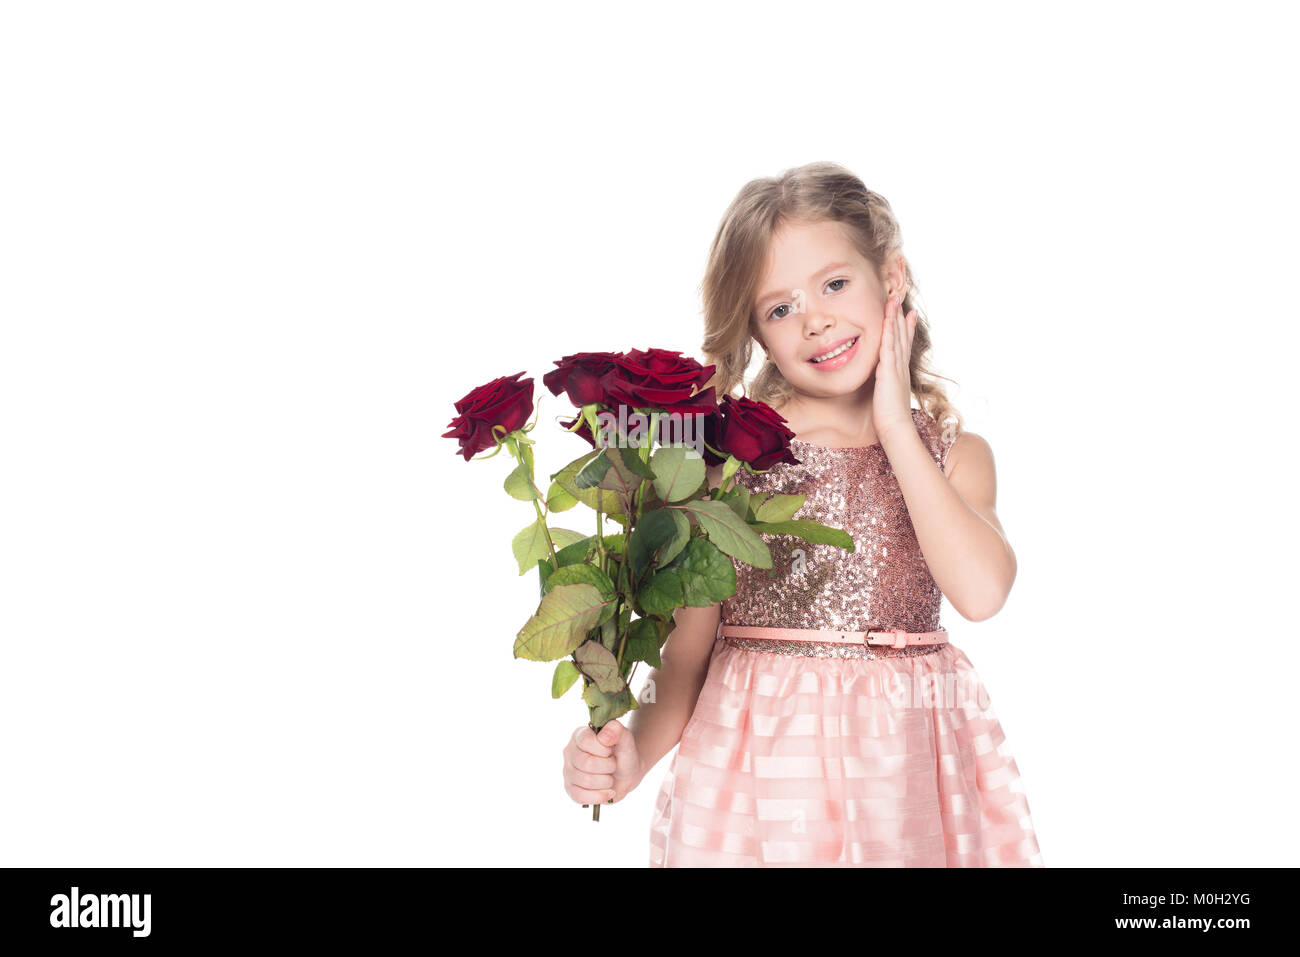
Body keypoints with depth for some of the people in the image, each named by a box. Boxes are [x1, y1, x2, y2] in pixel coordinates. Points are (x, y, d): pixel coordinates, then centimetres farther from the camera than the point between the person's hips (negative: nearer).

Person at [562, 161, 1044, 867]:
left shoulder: (955, 455, 1)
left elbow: (980, 591, -19)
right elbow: (689, 649, -5)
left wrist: (895, 427, -13)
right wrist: (636, 751, -23)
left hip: (907, 762, 2)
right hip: (757, 760, -2)